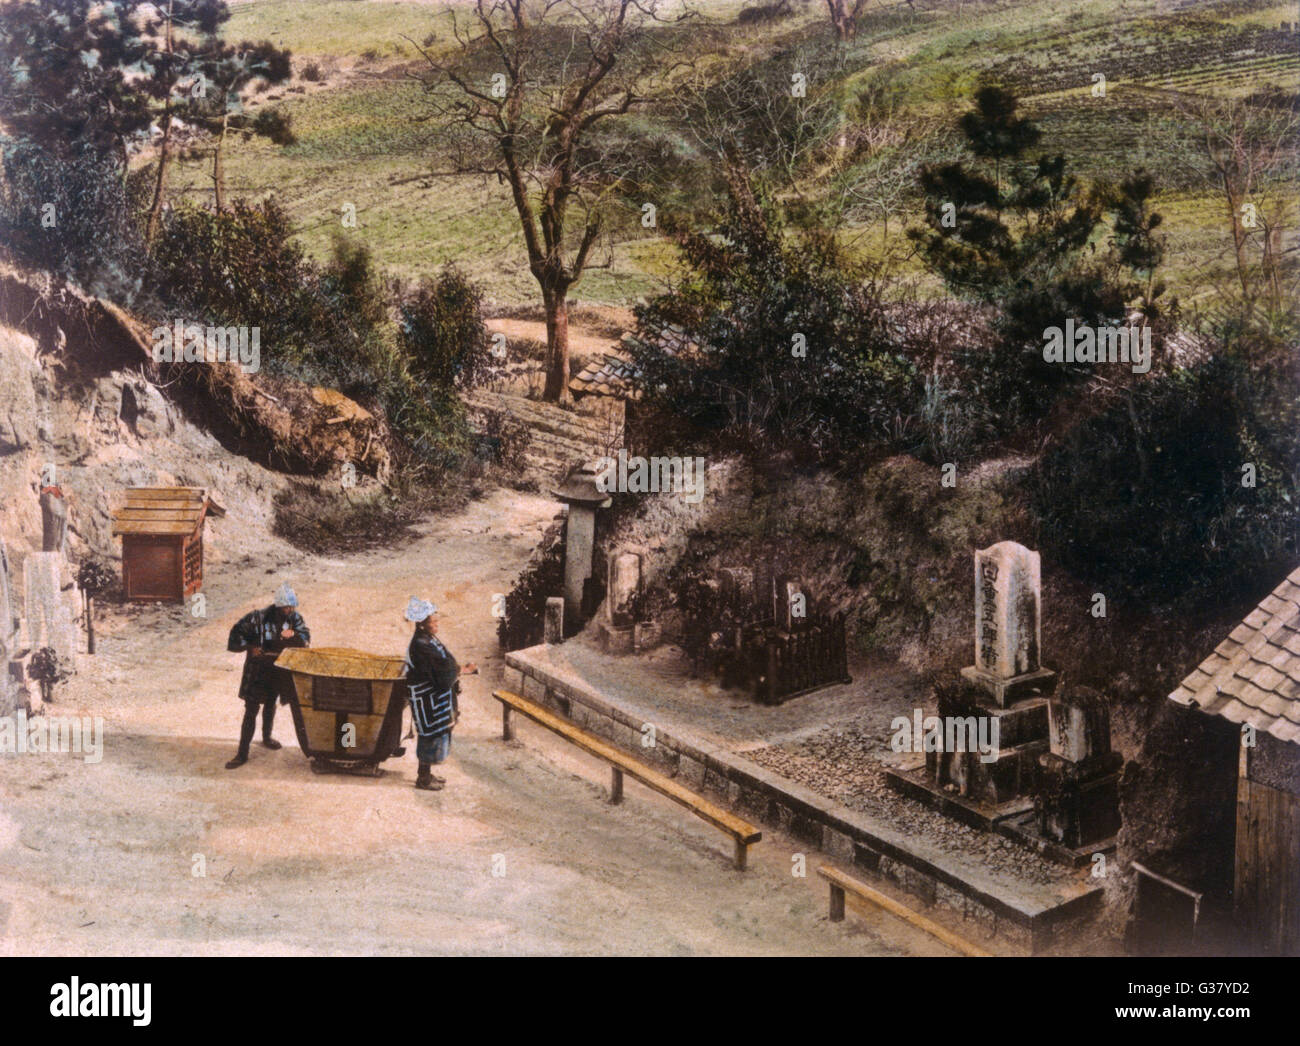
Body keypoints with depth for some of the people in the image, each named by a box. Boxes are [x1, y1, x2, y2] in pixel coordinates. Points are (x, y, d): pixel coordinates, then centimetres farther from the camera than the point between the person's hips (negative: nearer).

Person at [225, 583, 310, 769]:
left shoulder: (295, 618, -6)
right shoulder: (258, 618, -19)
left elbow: (306, 639, -7)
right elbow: (237, 632, -10)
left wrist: (294, 635, -27)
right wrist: (249, 647, -20)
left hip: (279, 671, 4)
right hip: (257, 671, -4)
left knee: (270, 705, 25)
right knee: (251, 711, -4)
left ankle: (267, 737, 49)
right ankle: (242, 754, 0)